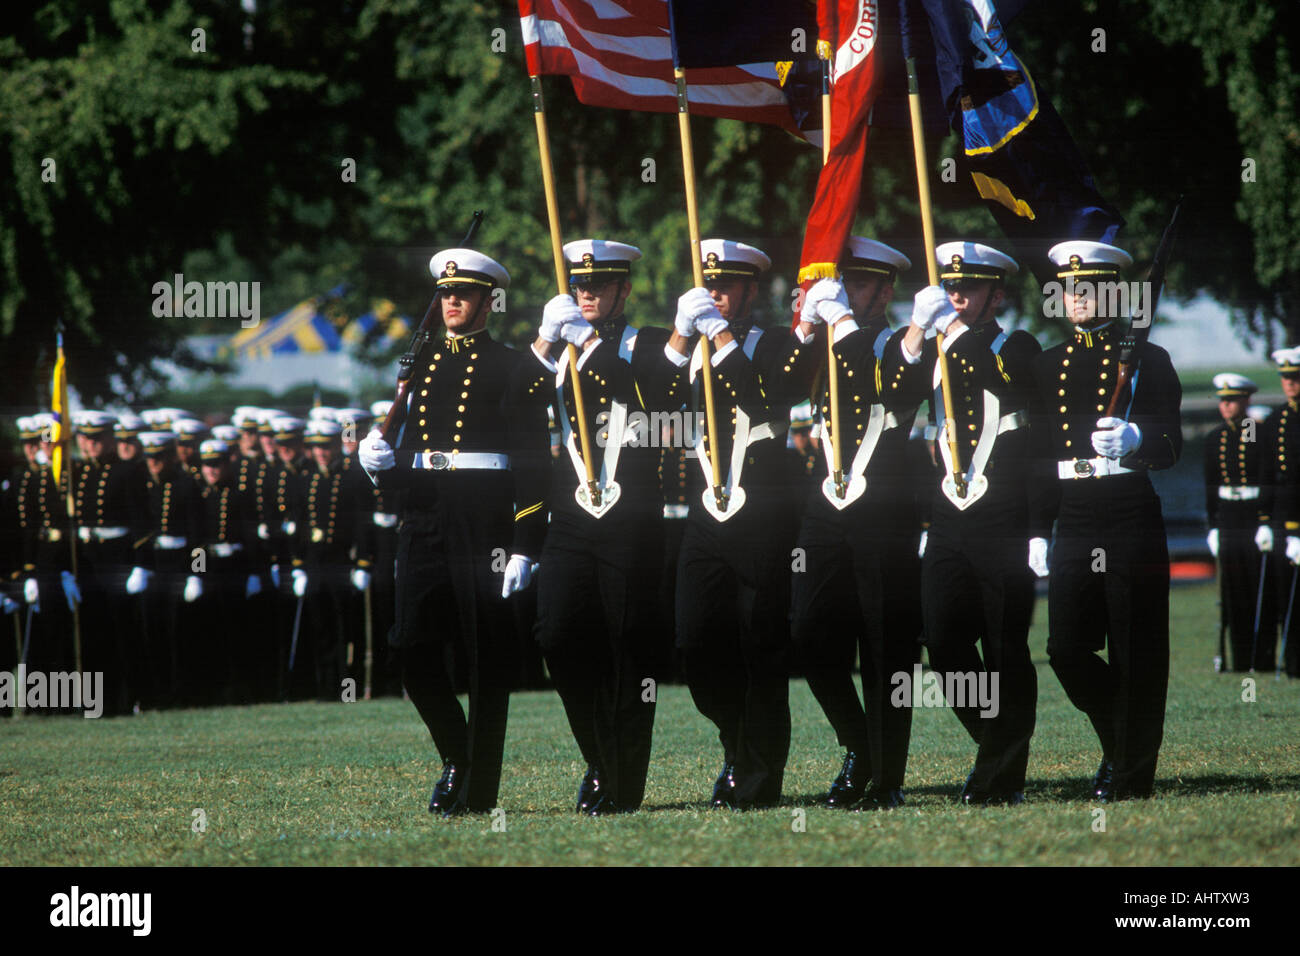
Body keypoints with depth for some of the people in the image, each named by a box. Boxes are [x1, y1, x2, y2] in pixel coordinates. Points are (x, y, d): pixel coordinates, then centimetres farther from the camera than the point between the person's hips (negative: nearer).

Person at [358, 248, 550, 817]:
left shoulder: (511, 368, 0)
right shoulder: (421, 361, 16)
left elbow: (532, 464, -4)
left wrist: (525, 546, -12)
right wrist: (378, 462, -5)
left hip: (483, 514, -4)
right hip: (423, 512, 4)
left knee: (485, 654, 0)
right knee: (414, 647, -4)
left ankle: (480, 788, 5)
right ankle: (455, 755, 18)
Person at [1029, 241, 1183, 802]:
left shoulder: (1147, 360, 2)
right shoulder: (1047, 366, 14)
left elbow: (1171, 448, -5)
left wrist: (1135, 439, -27)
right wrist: (1038, 531, 11)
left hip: (1132, 524, -4)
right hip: (1072, 526, 4)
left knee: (1135, 657, -2)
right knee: (1067, 650, -4)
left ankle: (1131, 774, 5)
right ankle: (1119, 739, 18)